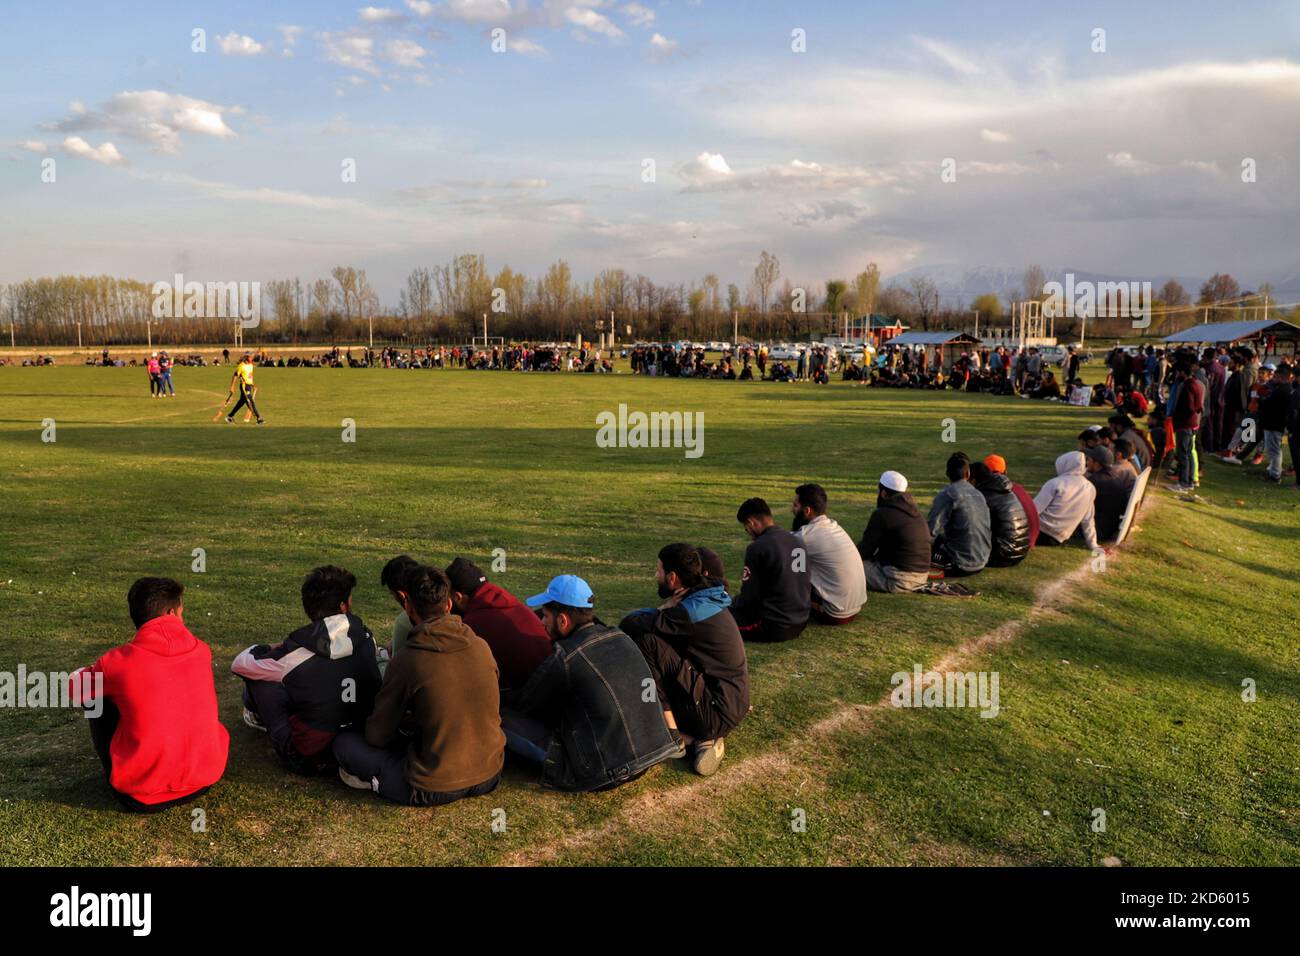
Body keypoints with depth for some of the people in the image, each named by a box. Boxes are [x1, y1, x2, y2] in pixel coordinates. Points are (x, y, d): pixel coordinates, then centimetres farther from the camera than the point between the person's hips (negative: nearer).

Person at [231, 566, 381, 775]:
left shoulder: (296, 652, -19)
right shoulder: (366, 638, -9)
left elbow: (239, 664, -1)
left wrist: (273, 649, 18)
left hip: (309, 760, -4)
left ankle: (259, 715, 37)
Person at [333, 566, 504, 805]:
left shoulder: (406, 661, -14)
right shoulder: (482, 646, -2)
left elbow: (376, 736, -3)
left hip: (435, 789, -5)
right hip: (490, 777, 5)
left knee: (344, 742, 9)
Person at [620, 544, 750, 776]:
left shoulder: (693, 611, -21)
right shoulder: (702, 600, 9)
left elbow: (629, 625, -19)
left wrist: (663, 609, -1)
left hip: (718, 711, -10)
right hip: (731, 706, 10)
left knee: (647, 642, -16)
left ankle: (674, 733, -7)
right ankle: (703, 737, 4)